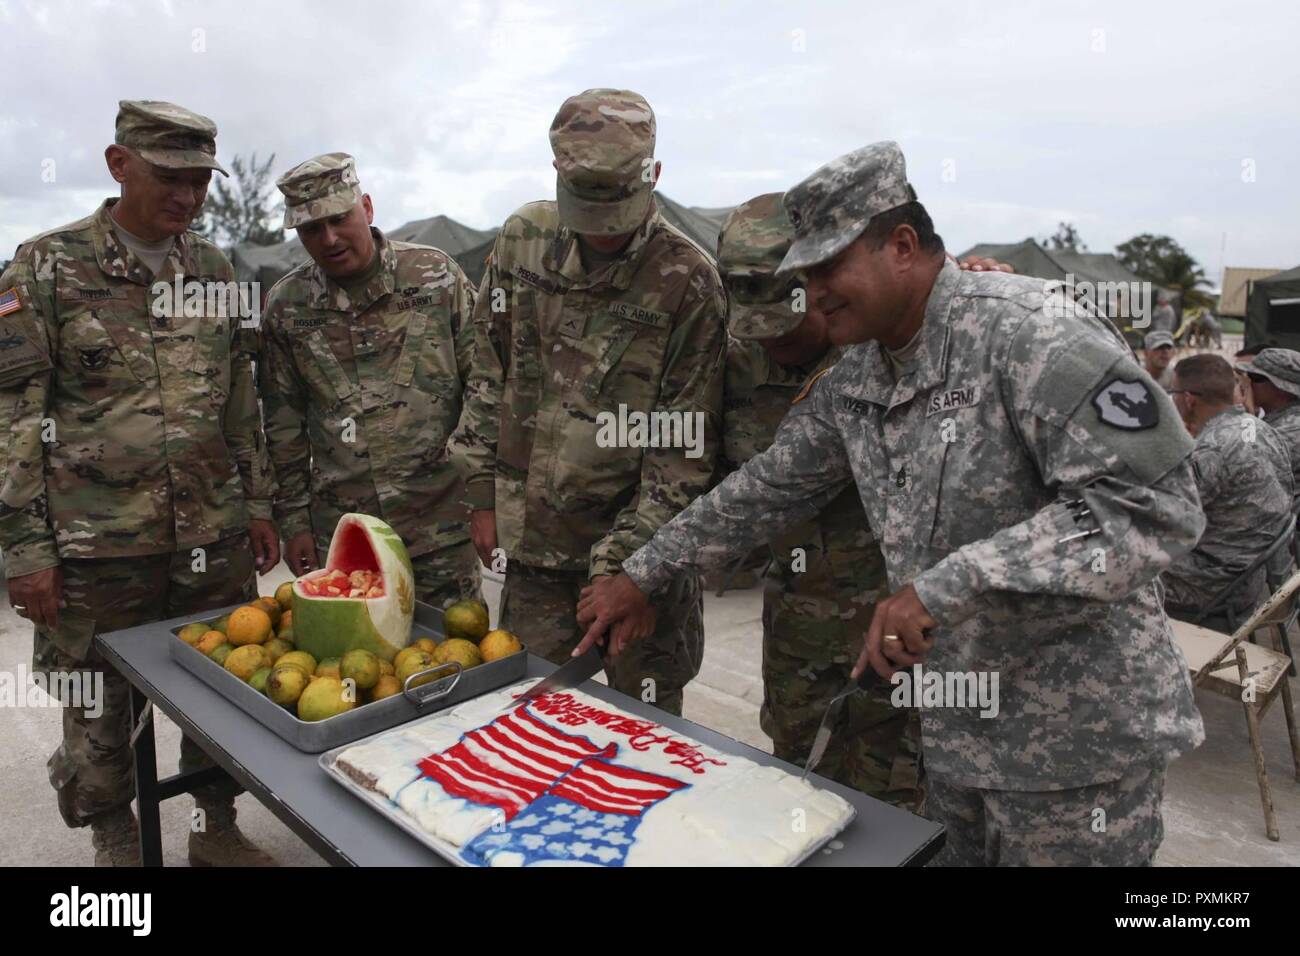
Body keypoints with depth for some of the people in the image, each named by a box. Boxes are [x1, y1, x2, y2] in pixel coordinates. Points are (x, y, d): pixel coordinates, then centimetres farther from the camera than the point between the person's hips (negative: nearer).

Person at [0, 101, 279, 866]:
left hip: (215, 536, 4)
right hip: (96, 545, -3)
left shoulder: (216, 270, 7)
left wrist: (258, 502, 11)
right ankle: (116, 843, 34)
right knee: (100, 709, 12)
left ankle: (218, 828, 34)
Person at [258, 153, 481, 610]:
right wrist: (293, 519, 8)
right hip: (339, 530, 2)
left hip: (441, 522, -1)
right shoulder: (286, 306, 4)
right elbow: (284, 424, 9)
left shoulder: (436, 275, -2)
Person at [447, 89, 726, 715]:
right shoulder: (522, 239, 1)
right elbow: (489, 376, 11)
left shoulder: (686, 281, -13)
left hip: (636, 550, -3)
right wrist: (483, 495, 9)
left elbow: (684, 450, -12)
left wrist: (621, 564, -15)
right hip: (530, 541, 4)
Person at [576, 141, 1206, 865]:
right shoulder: (852, 384, 4)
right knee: (955, 851, 21)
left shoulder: (1029, 331, -20)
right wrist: (642, 577, 15)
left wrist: (946, 587, -30)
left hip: (1080, 737, -6)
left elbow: (1153, 505, -26)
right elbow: (766, 489, 13)